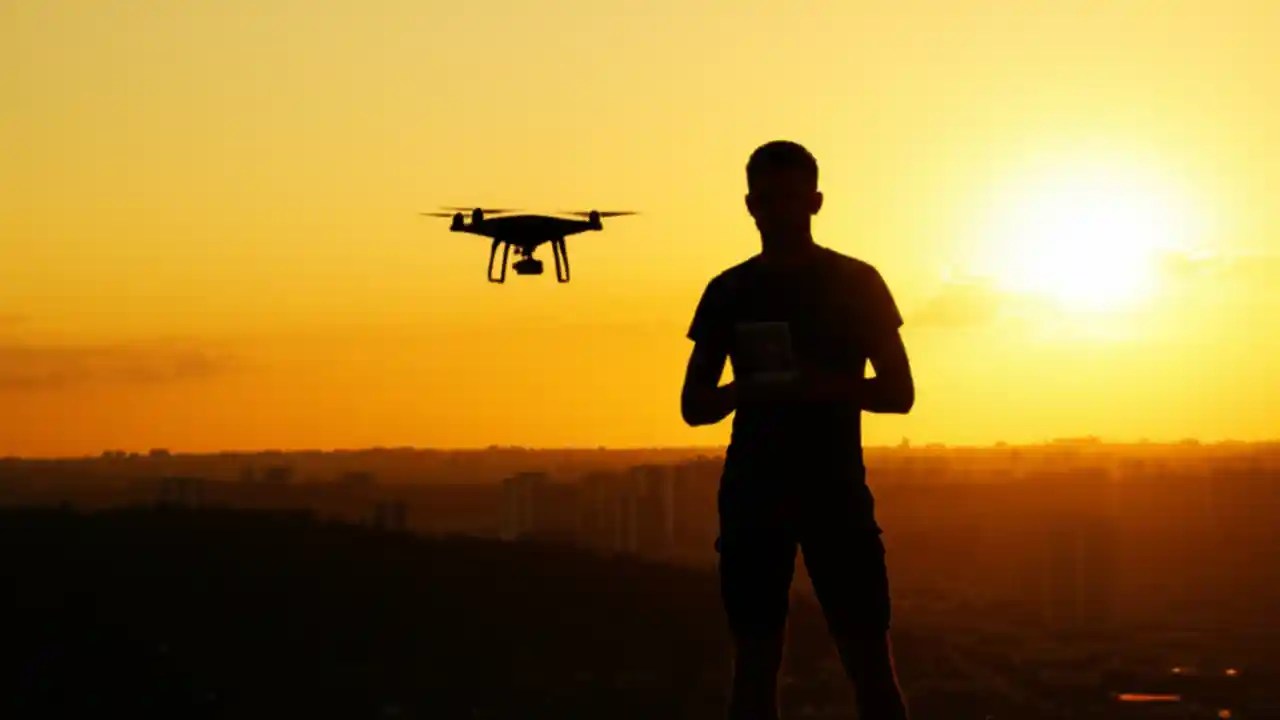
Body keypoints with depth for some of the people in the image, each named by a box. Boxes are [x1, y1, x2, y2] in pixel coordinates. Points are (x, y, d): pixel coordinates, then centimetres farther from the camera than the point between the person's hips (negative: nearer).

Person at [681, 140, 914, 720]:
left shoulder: (856, 283, 4)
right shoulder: (728, 292, 9)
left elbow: (899, 392, 3)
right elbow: (693, 406, 10)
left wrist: (829, 386, -17)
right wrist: (746, 389, -13)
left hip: (837, 486, -2)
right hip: (753, 491, 2)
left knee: (870, 661, -5)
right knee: (754, 663, 1)